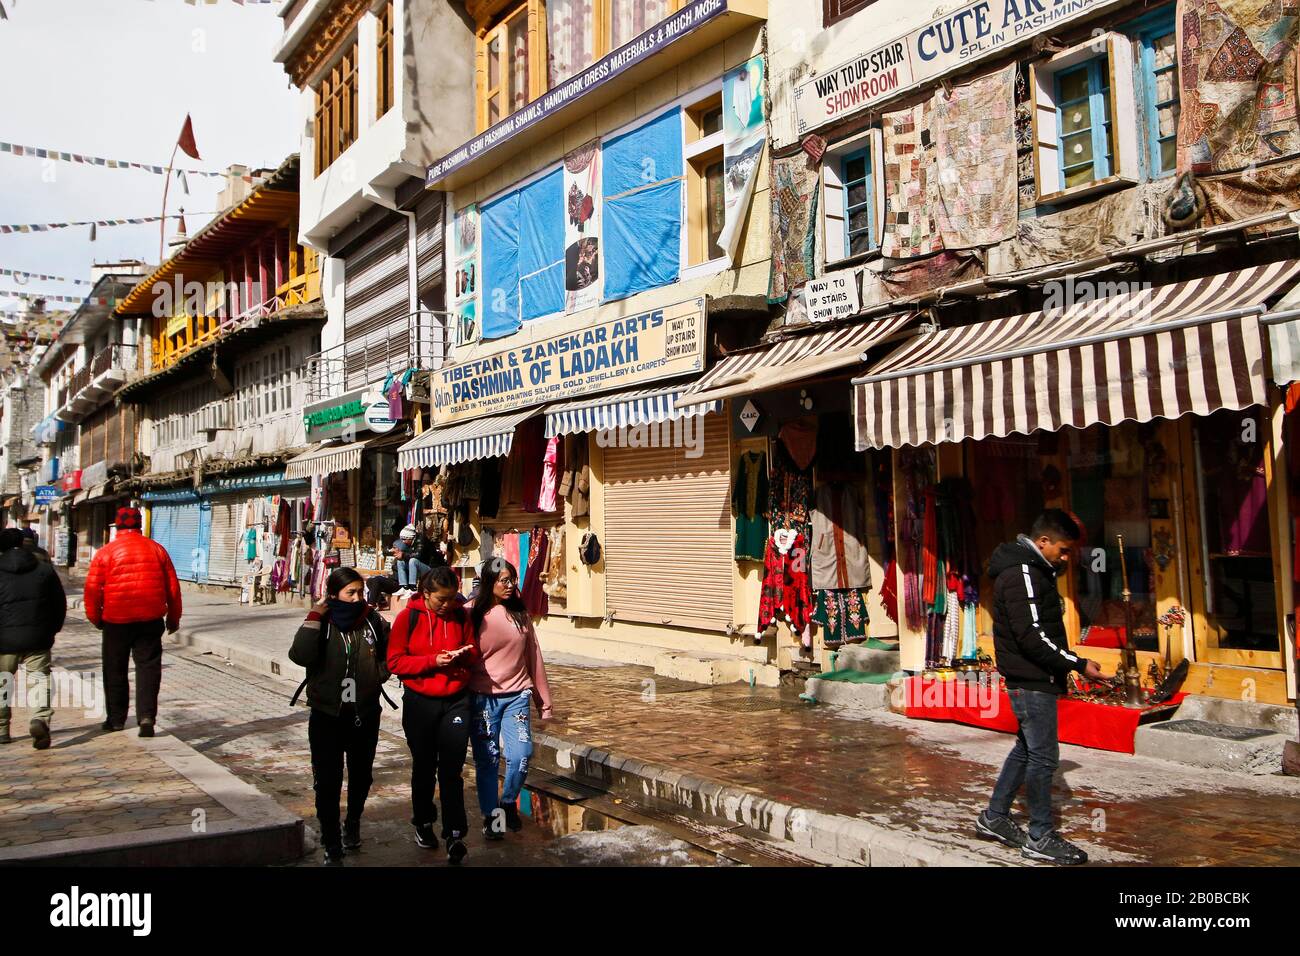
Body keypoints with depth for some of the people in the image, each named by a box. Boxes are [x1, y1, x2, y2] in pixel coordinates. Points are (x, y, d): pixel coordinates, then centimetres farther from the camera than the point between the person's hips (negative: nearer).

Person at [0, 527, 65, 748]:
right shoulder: (45, 570, 3)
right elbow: (60, 602, 7)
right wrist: (53, 629, 19)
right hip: (37, 639, 1)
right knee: (40, 678, 3)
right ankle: (41, 718, -21)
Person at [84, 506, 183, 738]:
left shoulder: (105, 552, -4)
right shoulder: (156, 549, 5)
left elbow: (93, 589, -4)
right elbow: (173, 587, 8)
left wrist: (95, 617, 12)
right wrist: (173, 618, 18)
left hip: (117, 622, -1)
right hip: (151, 620, 1)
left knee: (115, 671, 13)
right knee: (148, 667, 3)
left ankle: (116, 718, 22)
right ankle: (146, 716, -11)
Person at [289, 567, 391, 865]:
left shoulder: (372, 619, -2)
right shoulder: (322, 622, -8)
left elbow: (388, 655, 13)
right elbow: (300, 656, -26)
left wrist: (376, 676, -3)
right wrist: (315, 615, -24)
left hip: (365, 714, 3)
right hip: (327, 715, -2)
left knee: (361, 775, 18)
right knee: (327, 782, -1)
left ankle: (353, 824, 43)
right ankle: (332, 847, 10)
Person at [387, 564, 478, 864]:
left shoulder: (461, 615, 1)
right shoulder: (408, 617, -6)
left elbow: (474, 653, 11)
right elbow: (395, 661, -8)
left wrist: (464, 654, -13)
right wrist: (432, 661, -19)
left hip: (456, 701, 1)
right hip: (420, 702, -1)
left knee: (452, 769, -4)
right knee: (424, 766, 14)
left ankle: (455, 834, 0)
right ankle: (423, 823, 33)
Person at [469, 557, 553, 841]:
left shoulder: (520, 615, 7)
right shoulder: (473, 615, -4)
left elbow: (534, 658, 10)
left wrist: (543, 701, 12)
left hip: (517, 695, 3)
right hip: (483, 697, -2)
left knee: (521, 755, -7)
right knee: (487, 759, 4)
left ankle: (508, 803, 20)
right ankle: (490, 815, 21)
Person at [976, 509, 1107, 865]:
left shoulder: (1032, 569, 15)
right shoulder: (1021, 573, -19)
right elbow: (1032, 636, -23)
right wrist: (1078, 664, -20)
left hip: (1033, 679, 11)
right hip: (1031, 680, -11)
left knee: (1027, 749, 17)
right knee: (1043, 756, -3)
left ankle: (994, 818, 27)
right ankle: (1040, 838, 6)